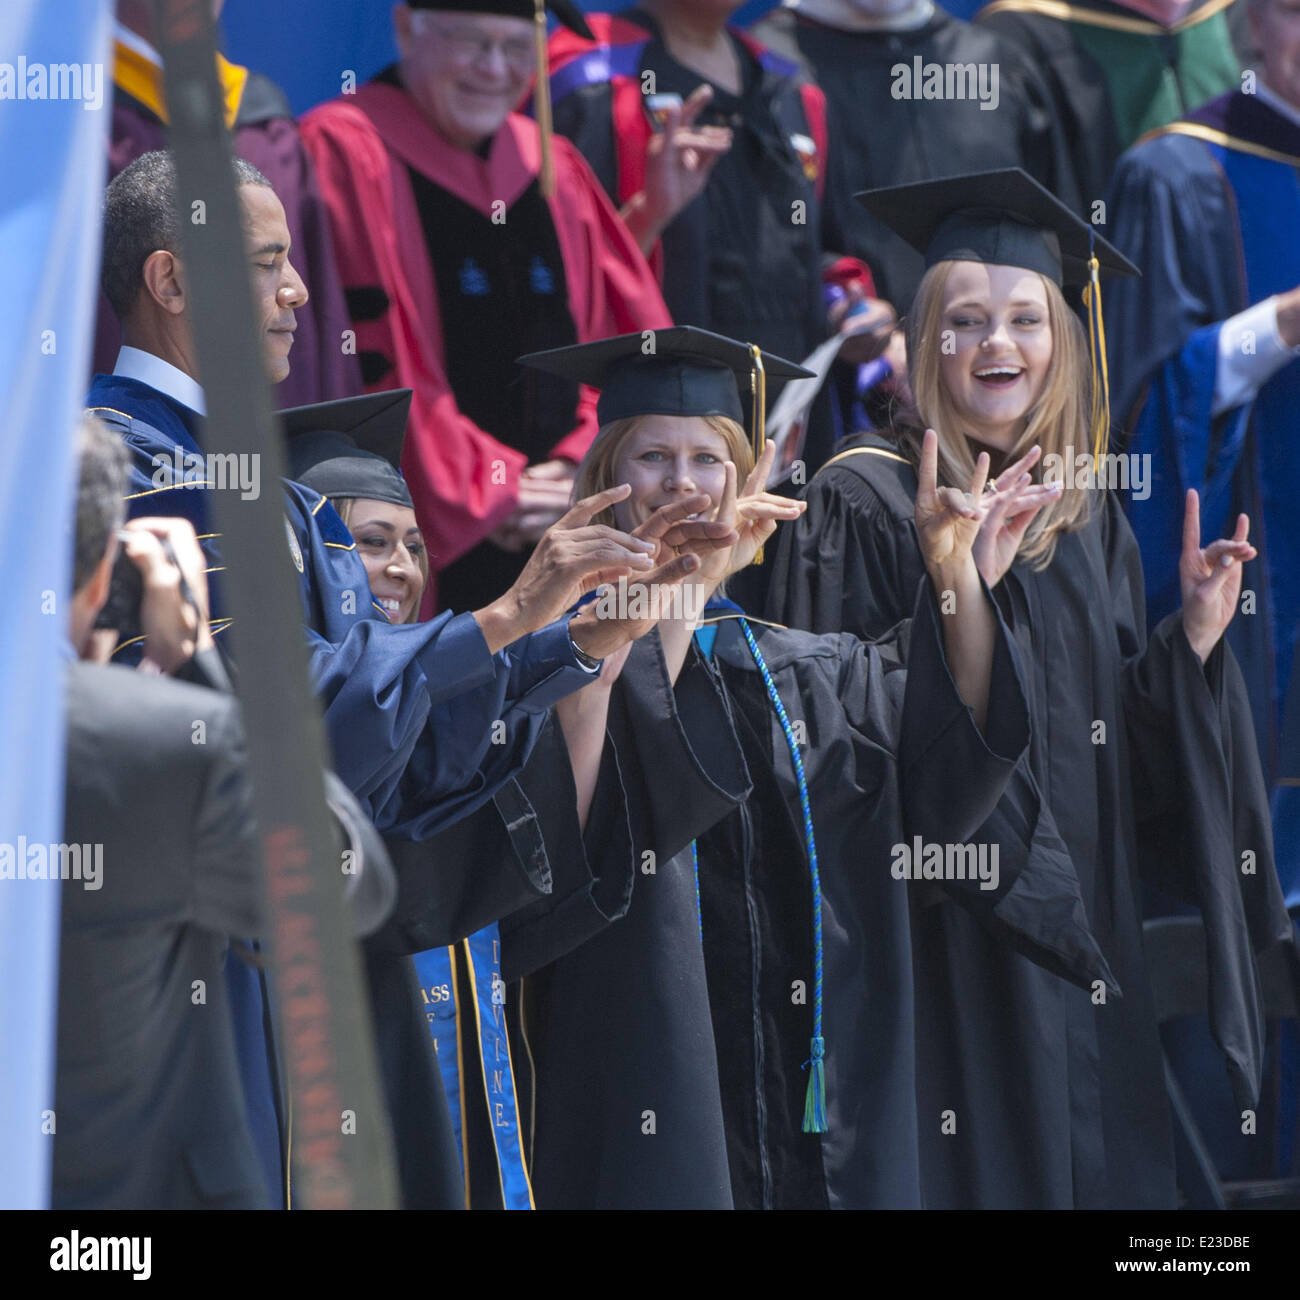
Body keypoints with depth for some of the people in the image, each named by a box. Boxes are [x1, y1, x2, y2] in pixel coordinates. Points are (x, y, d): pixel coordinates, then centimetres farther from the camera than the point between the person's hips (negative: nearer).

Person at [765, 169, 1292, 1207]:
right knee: (980, 1154, -4)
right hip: (948, 930, -6)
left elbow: (1126, 731, 15)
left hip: (1087, 921, 6)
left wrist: (1196, 636, -2)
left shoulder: (1088, 512, 11)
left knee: (1105, 1157, 7)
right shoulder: (867, 502, -7)